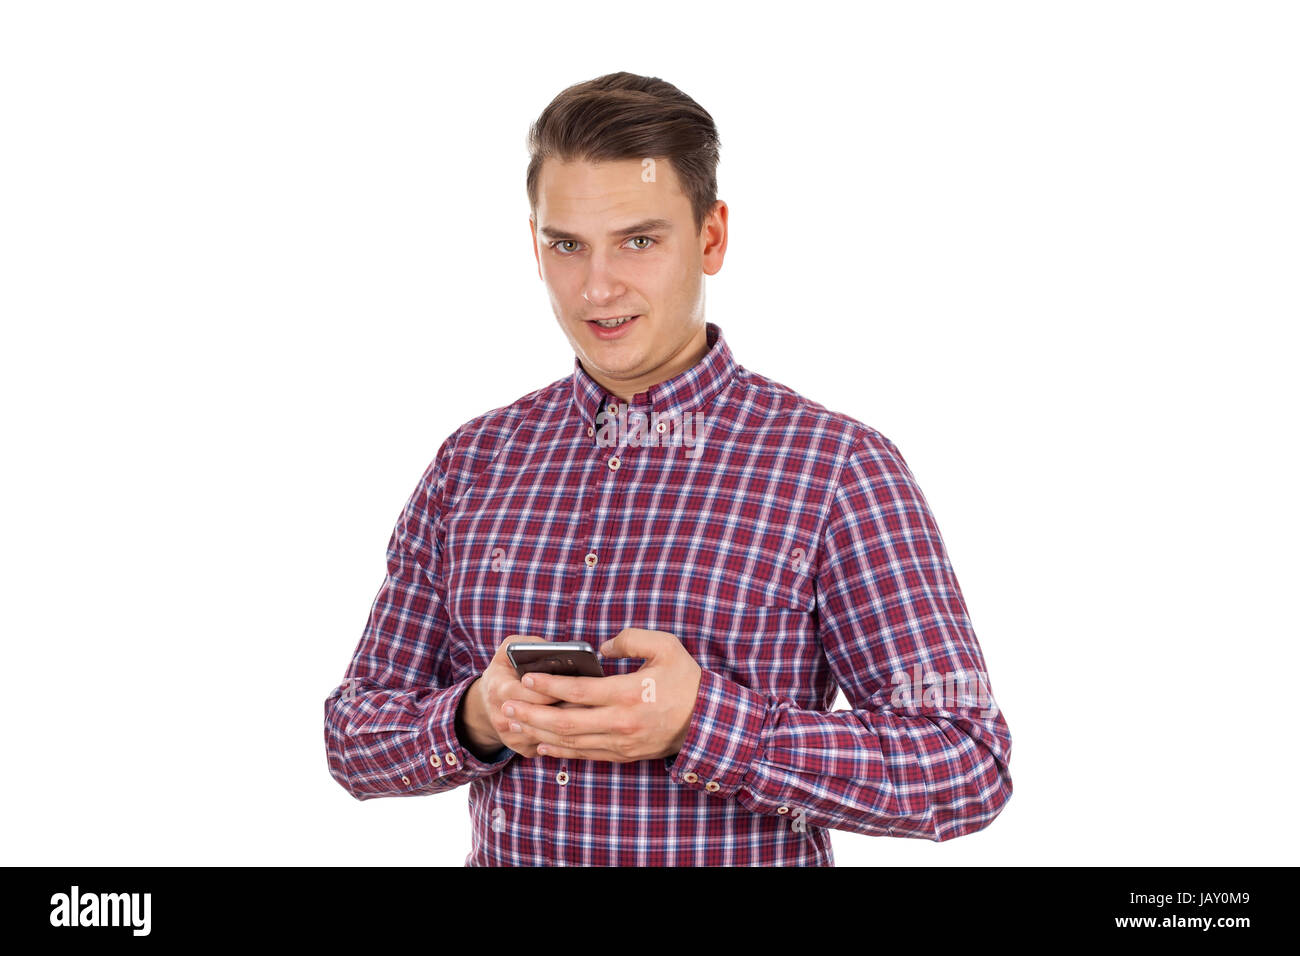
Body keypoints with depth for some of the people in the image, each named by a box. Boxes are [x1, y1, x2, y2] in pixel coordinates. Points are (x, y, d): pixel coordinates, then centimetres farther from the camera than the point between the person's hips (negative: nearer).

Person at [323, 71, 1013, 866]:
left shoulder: (838, 470, -8)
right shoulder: (471, 464, 5)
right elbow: (357, 738, 8)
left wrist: (707, 724, -23)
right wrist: (473, 719, -13)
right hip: (504, 850, 3)